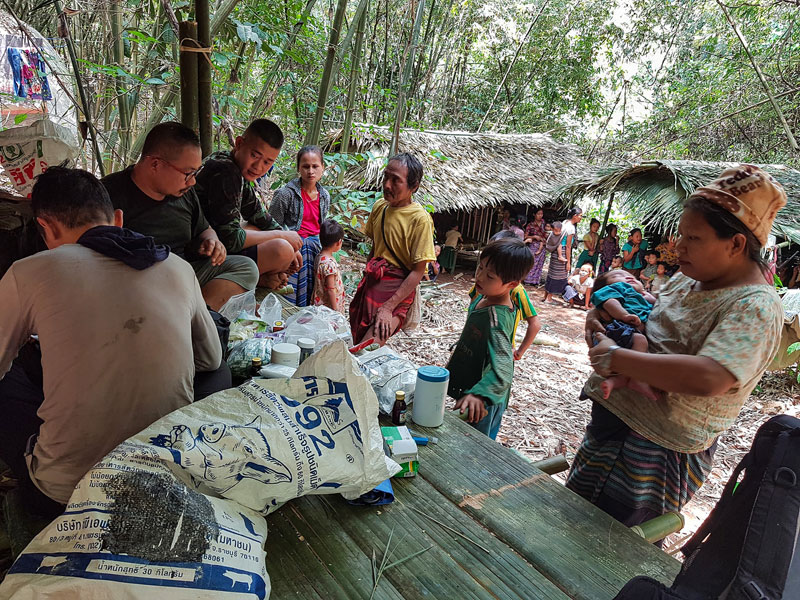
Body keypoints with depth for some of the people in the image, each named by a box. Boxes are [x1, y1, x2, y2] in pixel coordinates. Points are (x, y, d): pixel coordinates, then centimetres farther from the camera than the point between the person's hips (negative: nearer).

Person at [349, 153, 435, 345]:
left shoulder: (420, 219, -15)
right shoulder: (379, 206, 5)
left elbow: (418, 271, -16)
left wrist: (388, 307, -21)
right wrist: (366, 278, 17)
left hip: (397, 289, -7)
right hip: (372, 282, 7)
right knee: (356, 344, 10)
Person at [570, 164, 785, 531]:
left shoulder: (756, 307, -19)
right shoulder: (686, 281, 6)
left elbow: (709, 379, -35)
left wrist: (615, 358, -29)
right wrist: (602, 313, 1)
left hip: (660, 450, -8)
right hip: (612, 420, 9)